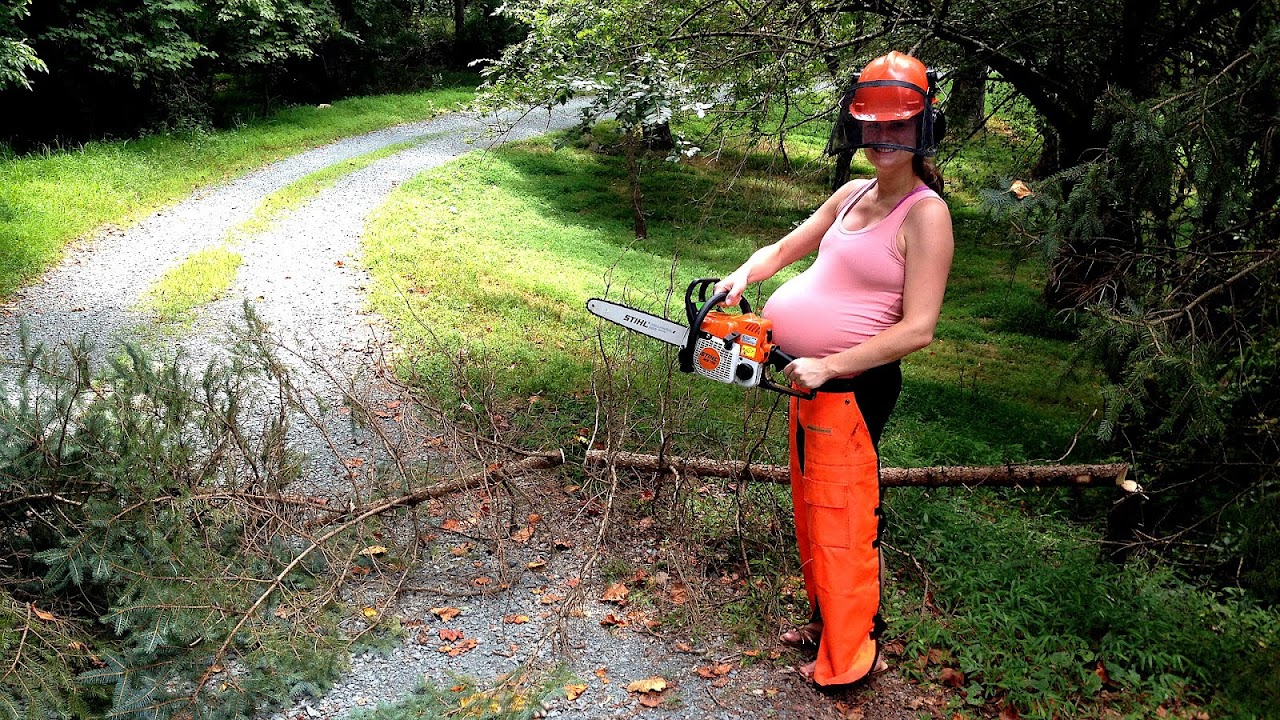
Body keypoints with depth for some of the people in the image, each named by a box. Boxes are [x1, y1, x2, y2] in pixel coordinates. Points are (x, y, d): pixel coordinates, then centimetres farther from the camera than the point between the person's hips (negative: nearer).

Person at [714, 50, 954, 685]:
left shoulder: (925, 213, -15)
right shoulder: (852, 194, 8)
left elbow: (917, 329, -20)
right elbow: (784, 249, 19)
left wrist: (829, 367, -21)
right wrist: (743, 275, -2)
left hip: (853, 386, -8)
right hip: (811, 379, 8)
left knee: (841, 524, 2)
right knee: (811, 509, 20)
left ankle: (849, 657, 19)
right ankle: (826, 621, 38)